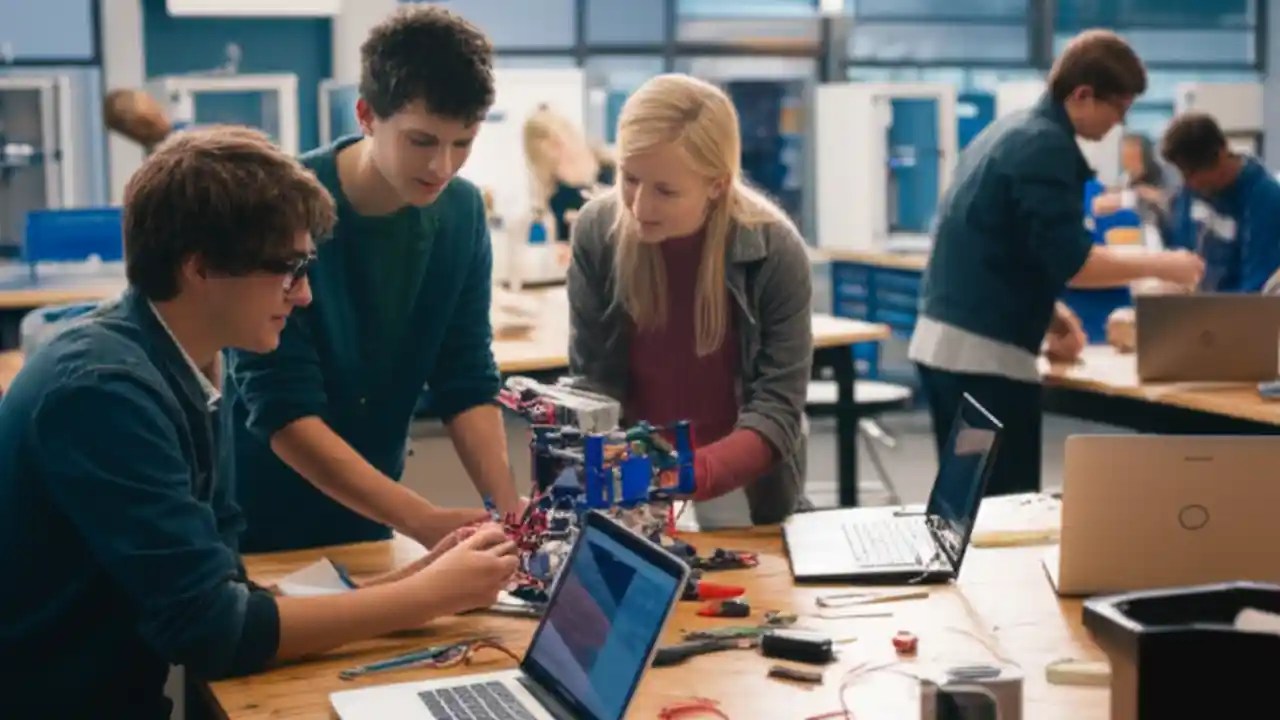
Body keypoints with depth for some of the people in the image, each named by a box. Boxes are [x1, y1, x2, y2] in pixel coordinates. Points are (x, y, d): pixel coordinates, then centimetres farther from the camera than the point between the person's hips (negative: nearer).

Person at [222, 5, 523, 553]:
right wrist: (424, 523, -35)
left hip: (368, 519, 4)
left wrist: (508, 510, -19)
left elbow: (467, 384, -4)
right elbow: (283, 413, -27)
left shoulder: (461, 213, -8)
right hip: (258, 526, -4)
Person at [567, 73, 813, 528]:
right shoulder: (597, 232, -13)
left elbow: (776, 411, -20)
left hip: (744, 490, -1)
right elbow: (592, 383, -9)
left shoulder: (775, 252, -18)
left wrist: (691, 475, -38)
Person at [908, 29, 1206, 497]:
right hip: (985, 352, -10)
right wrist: (1158, 265, -7)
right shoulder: (1048, 146, -14)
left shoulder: (1008, 130, 16)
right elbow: (1070, 262, -19)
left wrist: (1044, 310, 17)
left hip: (941, 338, 10)